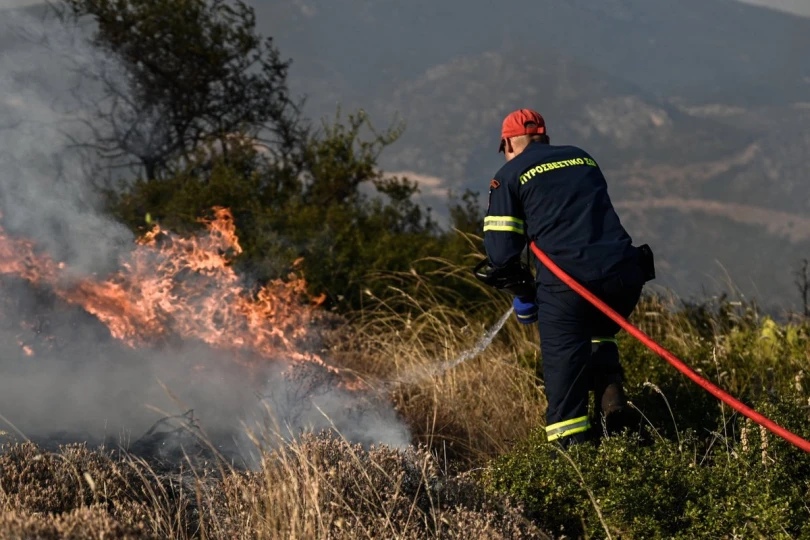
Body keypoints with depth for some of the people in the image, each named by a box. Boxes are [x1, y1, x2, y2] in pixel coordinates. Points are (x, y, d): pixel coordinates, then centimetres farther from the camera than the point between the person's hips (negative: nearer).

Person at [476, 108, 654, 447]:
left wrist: (521, 290, 20)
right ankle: (611, 400, 9)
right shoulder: (583, 159, 24)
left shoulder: (510, 176, 9)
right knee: (598, 334, 30)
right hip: (624, 275, 5)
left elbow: (501, 249, 2)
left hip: (568, 282, -5)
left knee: (563, 363, 4)